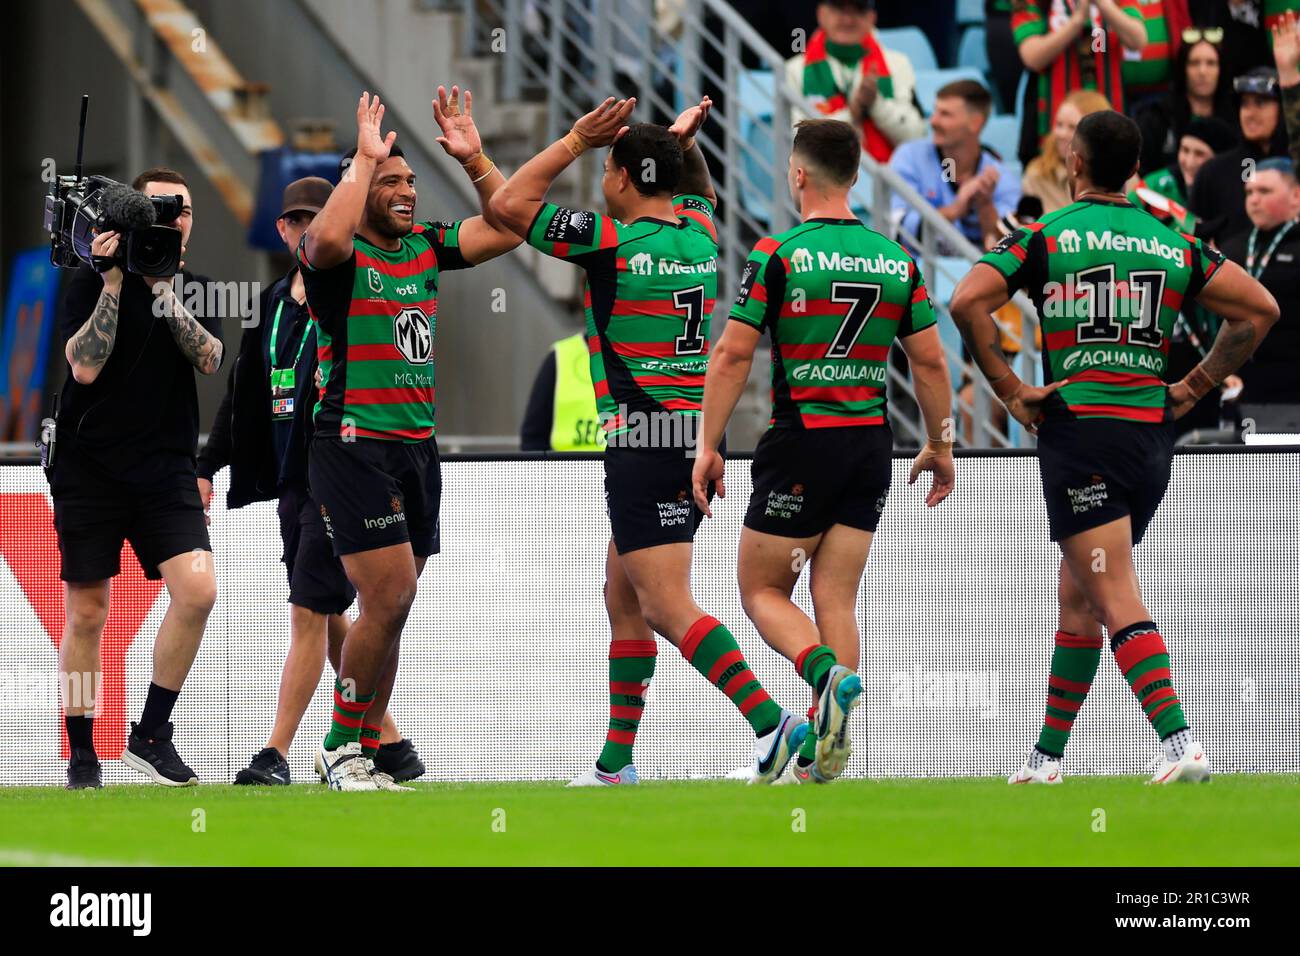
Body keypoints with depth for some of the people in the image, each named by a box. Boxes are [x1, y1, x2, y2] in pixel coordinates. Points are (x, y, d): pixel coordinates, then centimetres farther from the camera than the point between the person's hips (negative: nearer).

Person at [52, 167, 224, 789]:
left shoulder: (195, 290, 9)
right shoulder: (91, 283, -2)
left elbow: (209, 359, -8)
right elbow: (84, 366, -15)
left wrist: (164, 291, -15)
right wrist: (115, 282, -17)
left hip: (165, 470, 3)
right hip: (89, 469, -3)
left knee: (197, 591, -16)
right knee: (86, 615, 1)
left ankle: (151, 736, -3)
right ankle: (82, 755, 12)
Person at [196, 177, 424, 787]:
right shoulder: (274, 301, 15)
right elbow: (243, 392, 19)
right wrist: (208, 466, 16)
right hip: (292, 482, 8)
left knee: (309, 615, -8)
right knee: (330, 620, 10)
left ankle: (276, 755, -7)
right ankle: (388, 746, 19)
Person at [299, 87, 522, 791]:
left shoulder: (426, 247, 12)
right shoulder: (340, 256, -7)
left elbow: (506, 227, 15)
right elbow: (326, 238, -31)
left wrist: (474, 159, 4)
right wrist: (364, 159, -22)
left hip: (418, 445, 7)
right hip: (354, 447, -7)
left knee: (391, 610, 8)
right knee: (388, 600, -14)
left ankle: (357, 751, 14)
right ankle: (340, 748, -4)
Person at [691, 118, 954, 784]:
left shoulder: (778, 255, -8)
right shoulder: (896, 260, 5)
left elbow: (732, 356, -10)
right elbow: (930, 361, 8)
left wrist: (708, 446, -5)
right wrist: (939, 444, 19)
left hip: (801, 445, -4)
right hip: (870, 445, 4)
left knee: (762, 591, 7)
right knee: (837, 601, 7)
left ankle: (829, 676, -21)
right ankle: (823, 754, -1)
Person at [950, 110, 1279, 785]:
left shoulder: (1044, 236, -1)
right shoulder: (1174, 245, 10)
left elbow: (967, 302, -14)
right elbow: (1260, 309, 10)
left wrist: (1009, 389, -8)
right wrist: (1194, 387, 12)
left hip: (1080, 431, -5)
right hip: (1151, 437, 5)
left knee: (1119, 604, -11)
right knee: (1077, 602, 17)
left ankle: (1181, 743, -27)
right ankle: (1047, 757, 22)